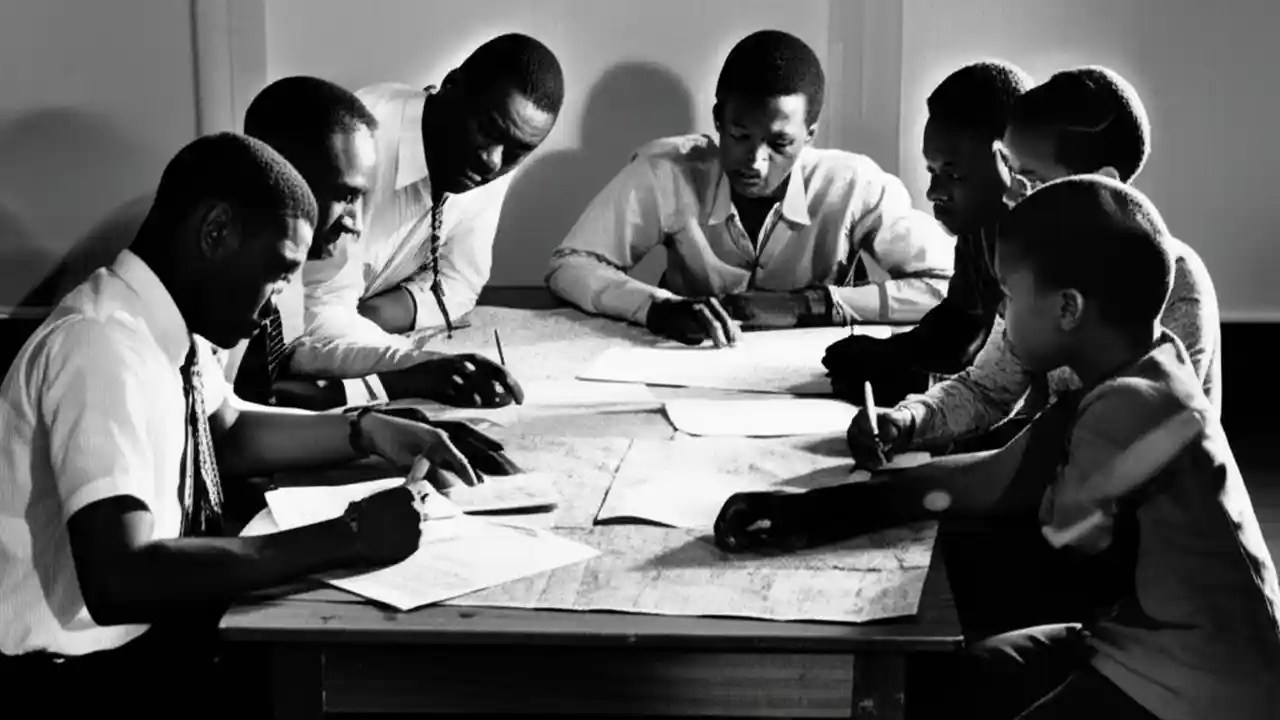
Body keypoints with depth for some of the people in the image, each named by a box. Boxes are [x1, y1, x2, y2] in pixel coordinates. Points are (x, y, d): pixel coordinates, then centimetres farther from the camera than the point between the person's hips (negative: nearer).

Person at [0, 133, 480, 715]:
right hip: (94, 671, -8)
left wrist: (367, 433, 4)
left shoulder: (166, 317, 0)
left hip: (157, 625, 8)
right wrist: (344, 539, -30)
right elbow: (118, 582, -34)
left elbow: (228, 432, 19)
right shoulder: (101, 349, -25)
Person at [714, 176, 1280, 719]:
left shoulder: (1131, 408, -28)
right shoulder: (1137, 376, 1)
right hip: (1141, 647, 8)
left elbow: (1068, 532, -16)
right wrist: (814, 512, -3)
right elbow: (998, 477, 2)